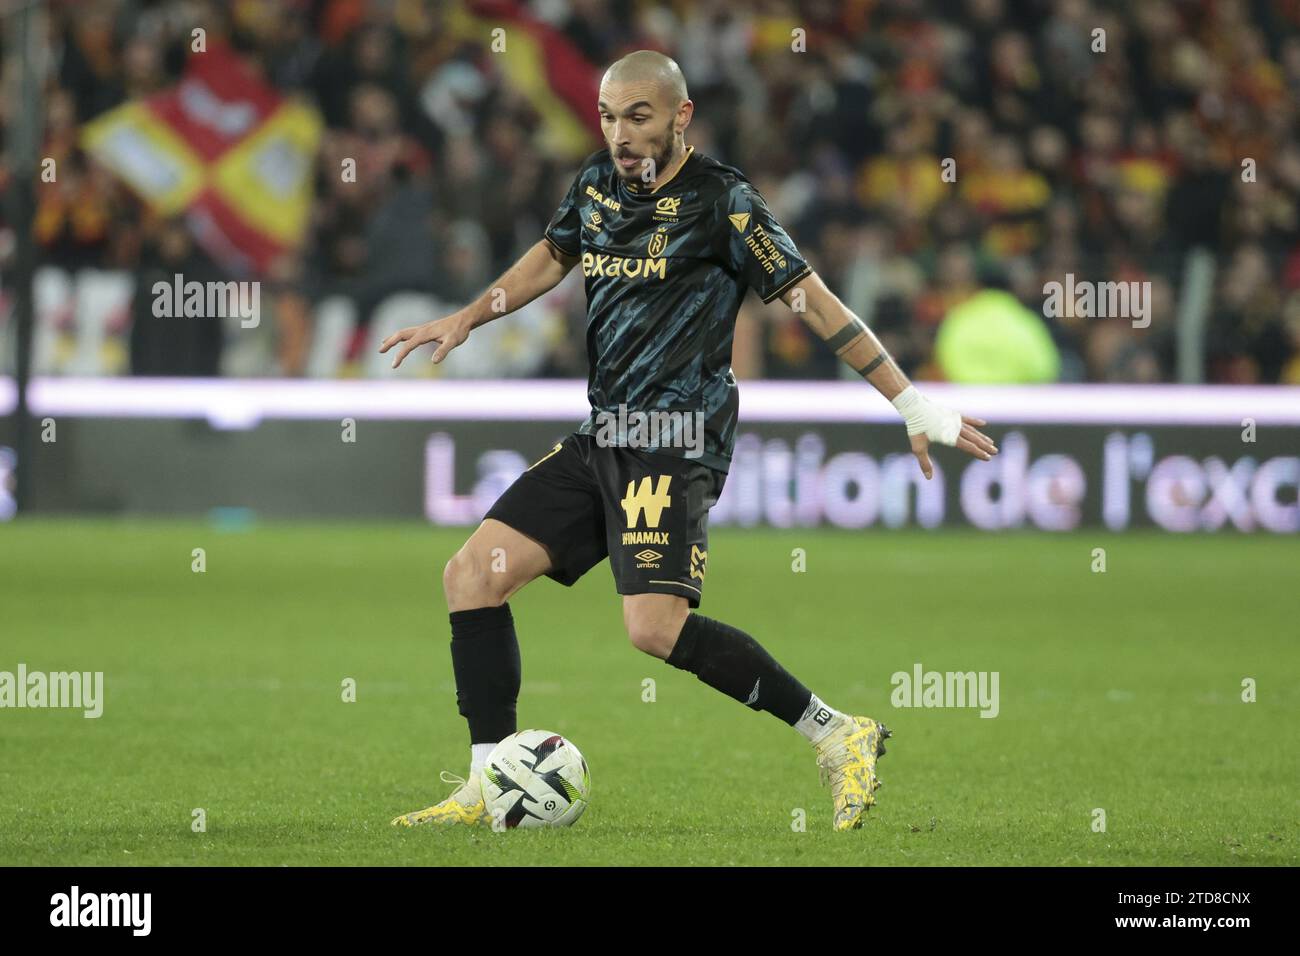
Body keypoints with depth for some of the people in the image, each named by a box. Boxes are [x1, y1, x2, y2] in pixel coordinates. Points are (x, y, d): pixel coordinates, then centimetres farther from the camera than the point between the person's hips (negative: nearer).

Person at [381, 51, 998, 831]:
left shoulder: (720, 200, -9)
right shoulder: (598, 183, 12)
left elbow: (812, 300, -8)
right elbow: (553, 256, 33)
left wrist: (912, 402, -8)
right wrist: (466, 319, 24)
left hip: (675, 444, -8)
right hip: (603, 438, 8)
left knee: (656, 627, -24)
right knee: (473, 574, 0)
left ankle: (838, 736, -12)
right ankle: (489, 788, 5)